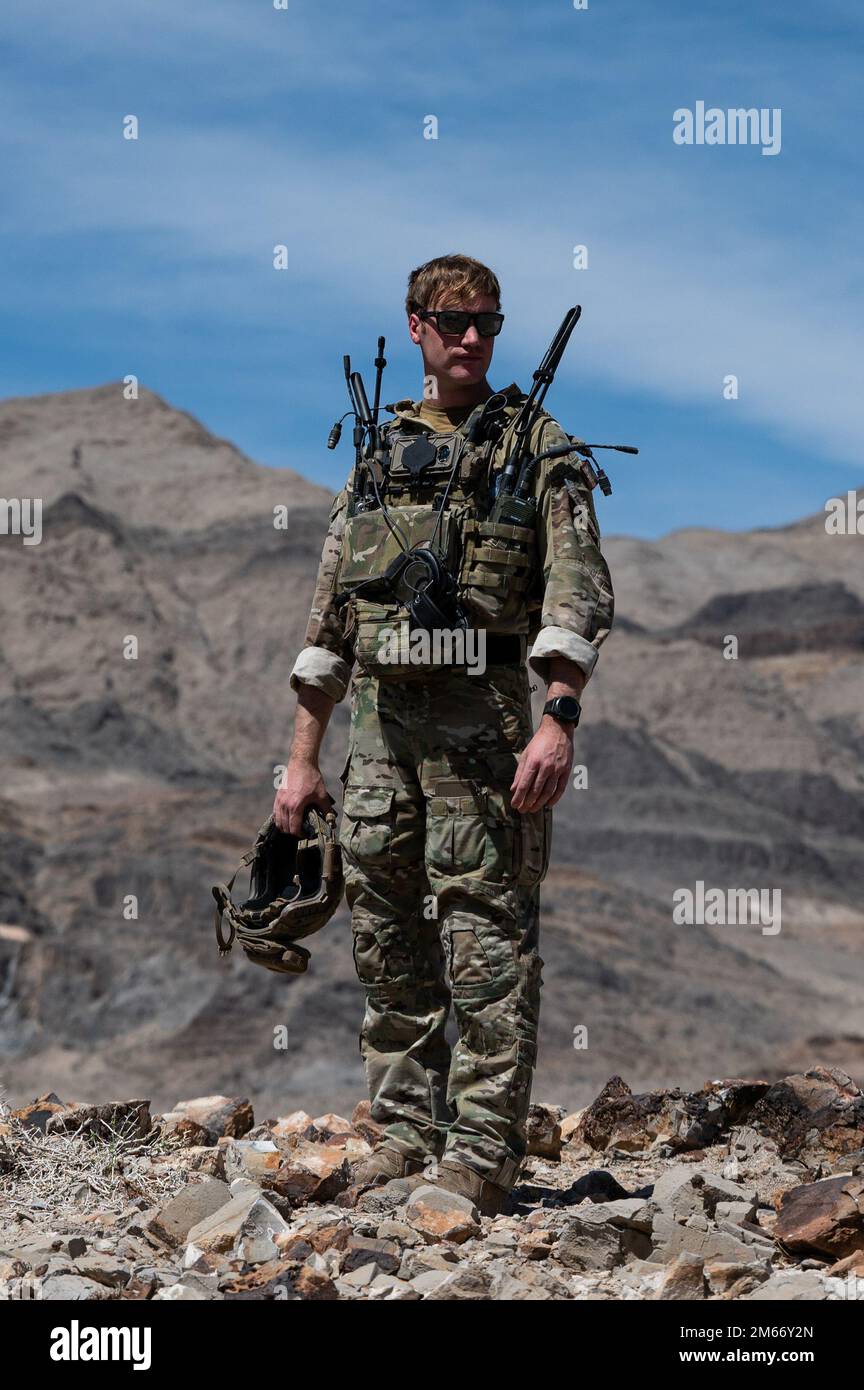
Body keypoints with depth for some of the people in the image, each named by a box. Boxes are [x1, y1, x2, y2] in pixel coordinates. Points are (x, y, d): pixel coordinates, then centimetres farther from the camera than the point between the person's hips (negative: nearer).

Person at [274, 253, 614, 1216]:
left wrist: (558, 720, -22)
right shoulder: (379, 452, 17)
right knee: (388, 945, 8)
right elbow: (329, 614, 17)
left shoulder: (536, 445, 3)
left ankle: (481, 1156, -2)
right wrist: (302, 757, 12)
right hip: (380, 715, 5)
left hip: (480, 714, -5)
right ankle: (405, 1139, 16)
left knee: (488, 946, -5)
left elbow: (577, 592, -8)